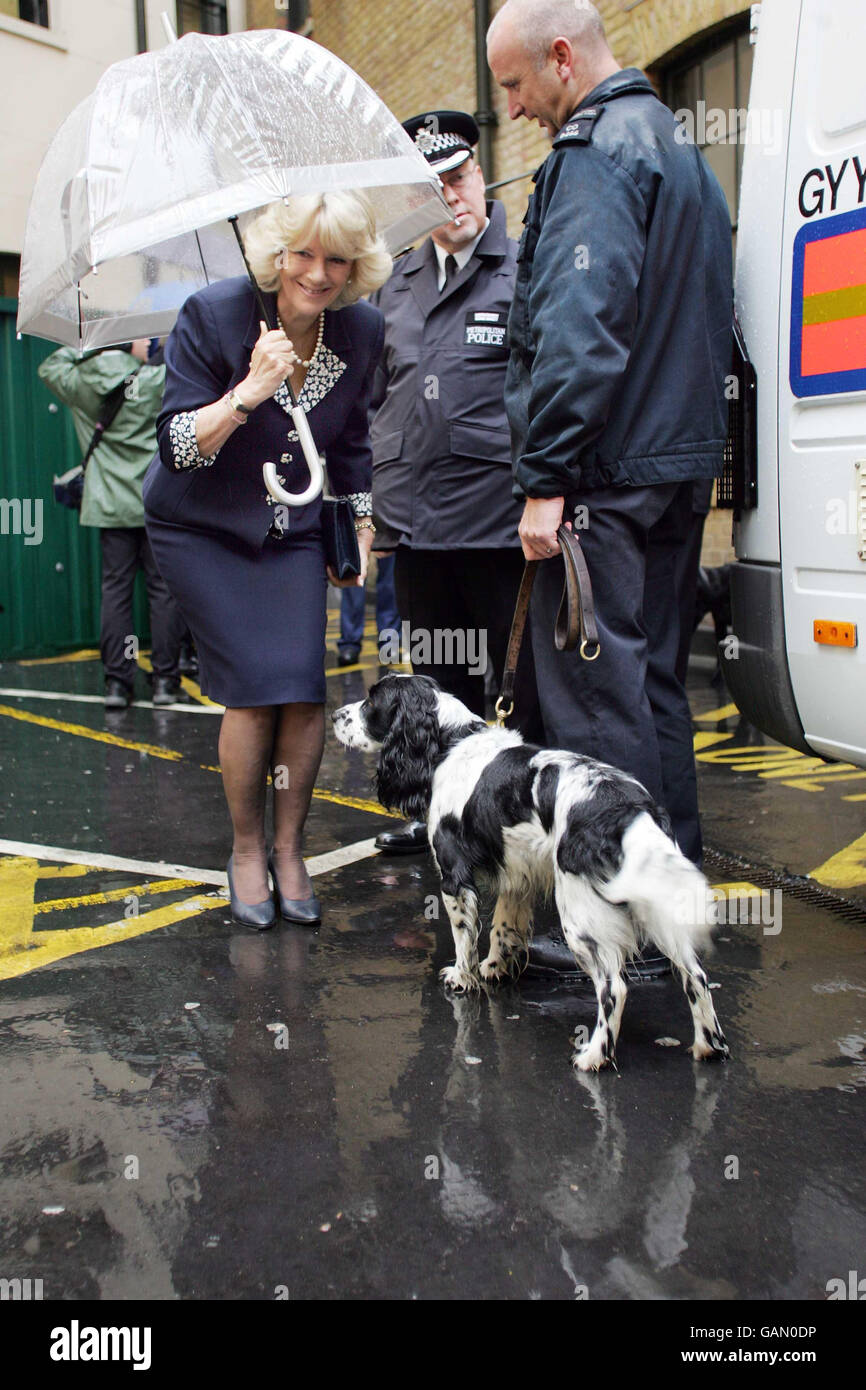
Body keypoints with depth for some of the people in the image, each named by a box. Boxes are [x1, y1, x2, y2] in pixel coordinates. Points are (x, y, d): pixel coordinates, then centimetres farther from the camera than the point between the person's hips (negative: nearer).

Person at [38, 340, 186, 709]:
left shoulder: (80, 383, -1)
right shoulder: (157, 379, -10)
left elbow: (48, 366, 18)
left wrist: (85, 348, 21)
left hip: (108, 506, 2)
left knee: (115, 589, 6)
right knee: (162, 588, 4)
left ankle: (117, 681, 5)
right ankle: (165, 679, 7)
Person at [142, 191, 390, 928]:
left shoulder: (362, 329, -5)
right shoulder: (212, 315, -18)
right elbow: (177, 448, -20)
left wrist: (361, 526, 13)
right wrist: (250, 390, -33)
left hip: (294, 530, 4)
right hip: (201, 528, -3)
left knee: (304, 686, -9)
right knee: (254, 686, -12)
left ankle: (289, 851, 9)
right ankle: (247, 850, 8)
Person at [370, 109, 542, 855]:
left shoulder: (527, 268, -1)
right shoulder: (397, 287, 17)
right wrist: (374, 493, 18)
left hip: (499, 516, -6)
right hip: (415, 518, 6)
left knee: (528, 679, 1)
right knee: (440, 679, 17)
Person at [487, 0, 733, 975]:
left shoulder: (595, 153, -11)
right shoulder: (678, 148, 21)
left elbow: (578, 327, -24)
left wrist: (546, 476, -24)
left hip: (605, 476, -10)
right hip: (674, 462, 10)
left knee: (593, 690, -6)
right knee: (650, 672, 15)